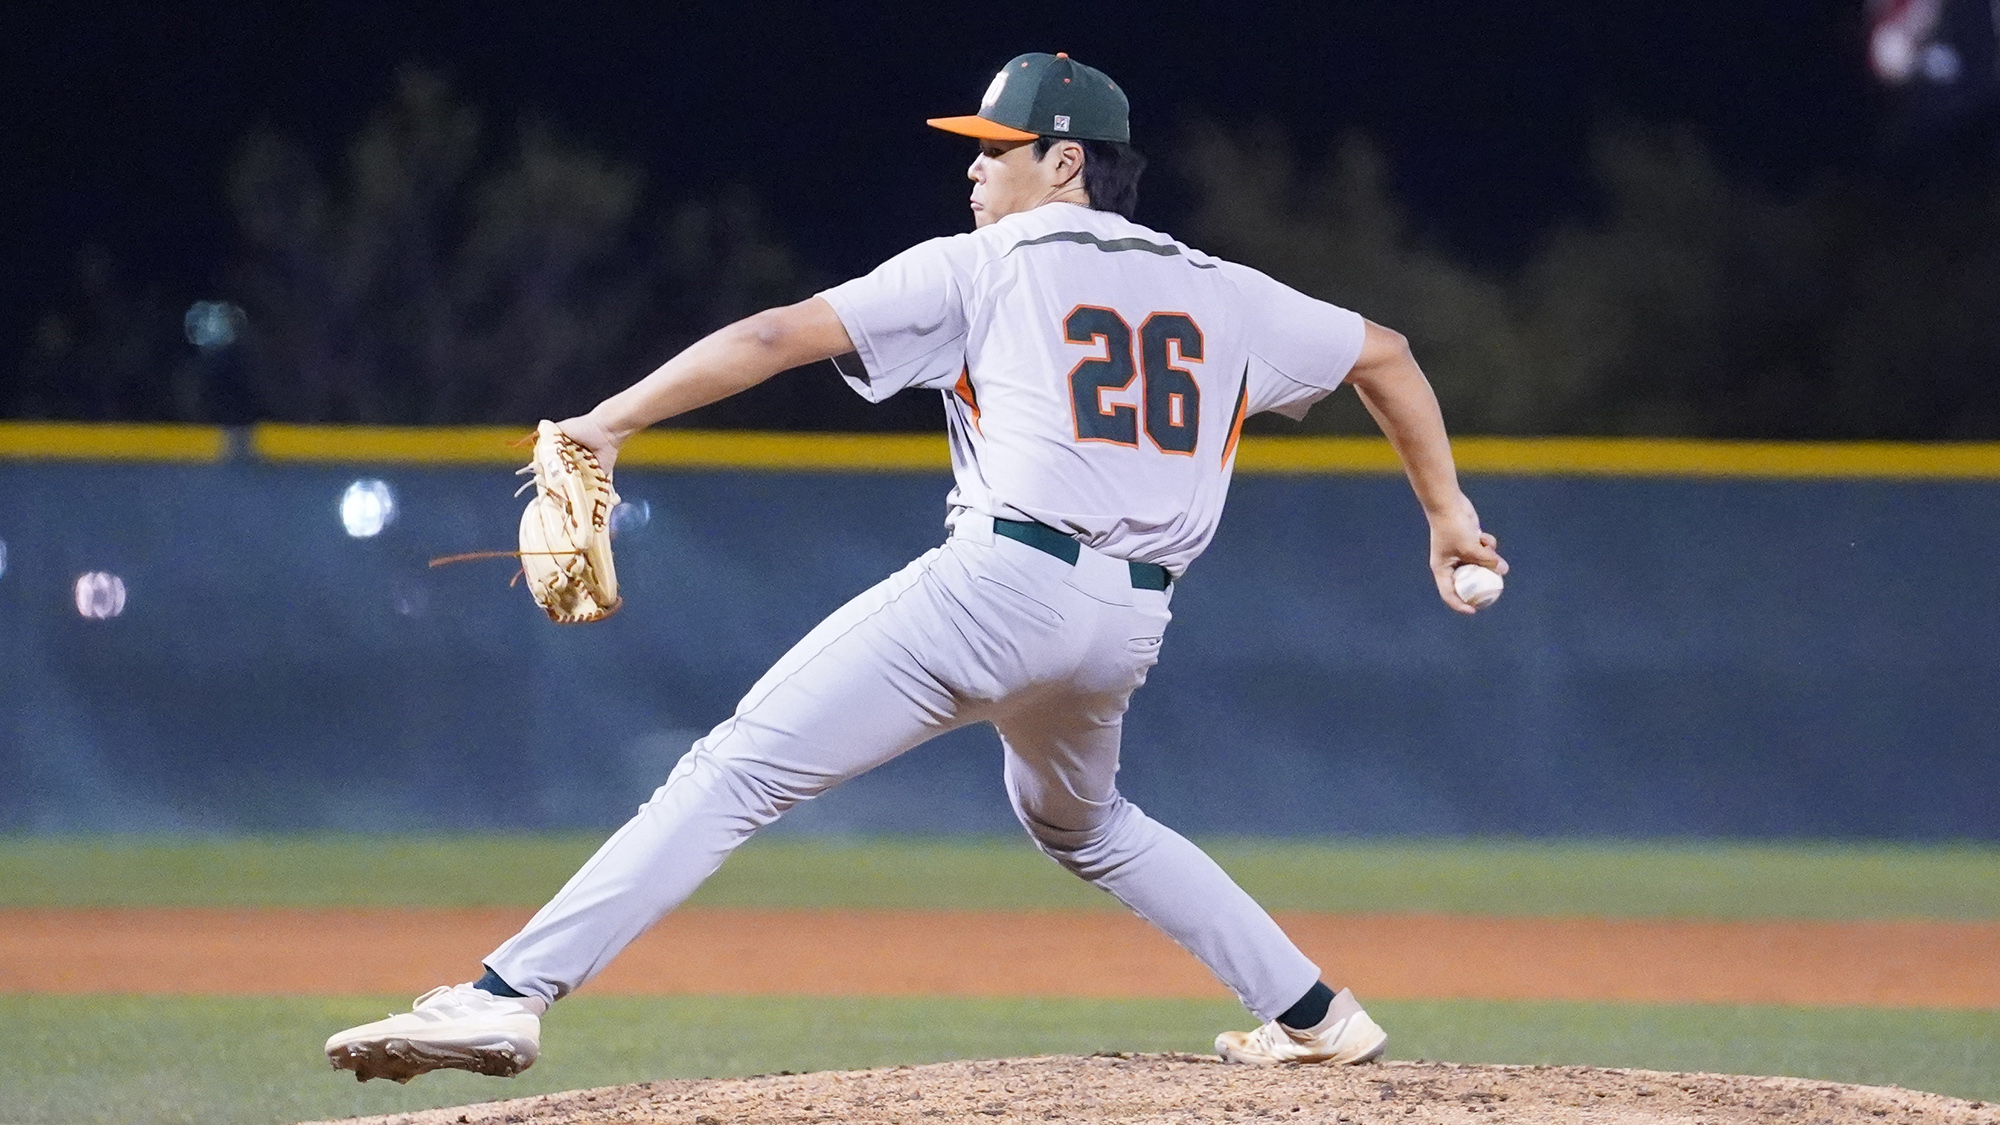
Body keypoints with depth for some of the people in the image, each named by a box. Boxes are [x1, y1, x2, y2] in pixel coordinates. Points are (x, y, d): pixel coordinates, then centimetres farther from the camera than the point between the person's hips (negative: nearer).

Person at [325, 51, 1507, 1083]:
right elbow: (1384, 353, 27)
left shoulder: (986, 266, 6)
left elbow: (782, 334, -1)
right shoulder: (1220, 294, 20)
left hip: (1004, 579, -6)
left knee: (737, 772, -10)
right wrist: (1448, 509, 33)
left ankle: (510, 994, -22)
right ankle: (1313, 1013, 31)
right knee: (1079, 820, 36)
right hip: (1132, 623, 6)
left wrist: (612, 420, -4)